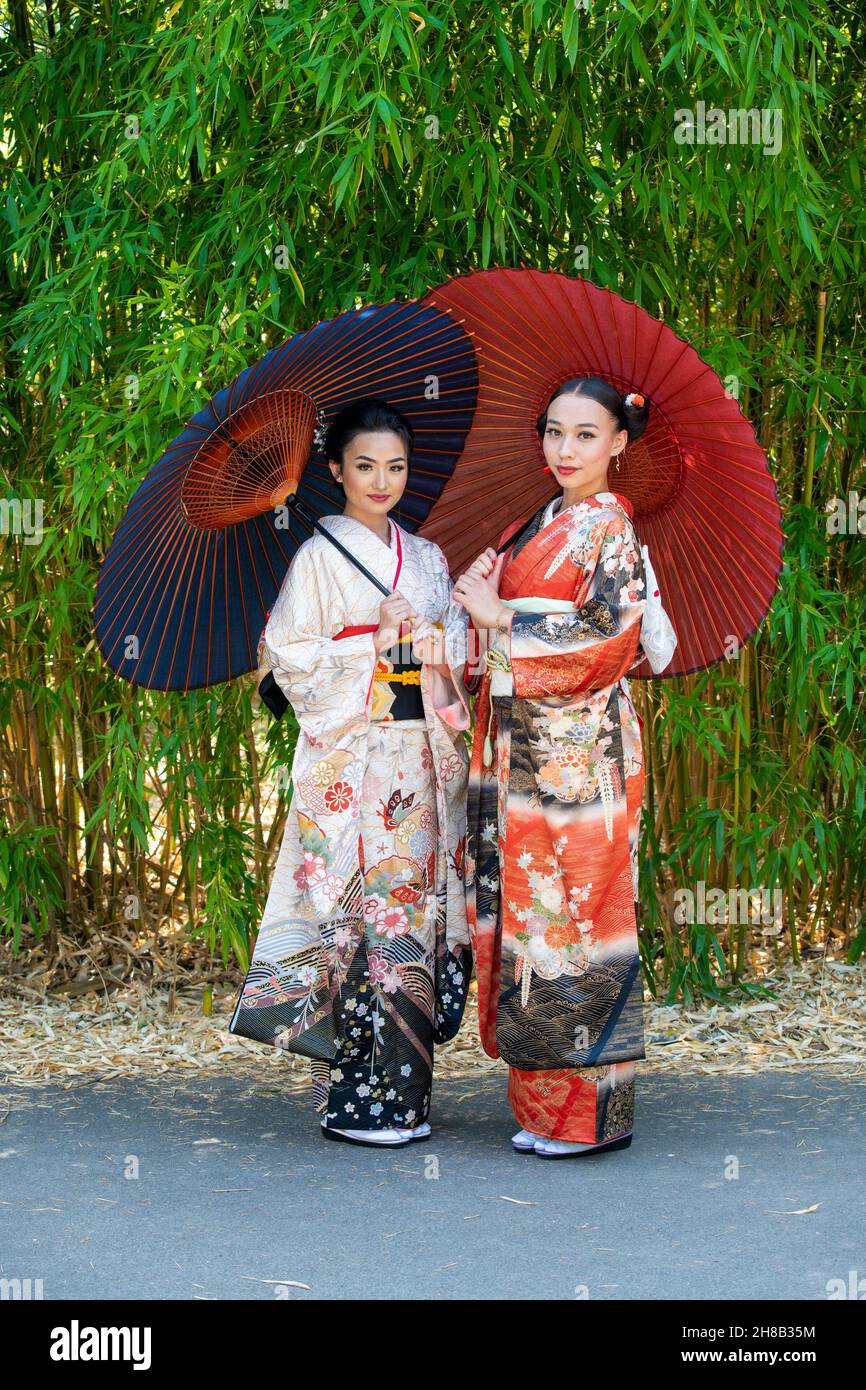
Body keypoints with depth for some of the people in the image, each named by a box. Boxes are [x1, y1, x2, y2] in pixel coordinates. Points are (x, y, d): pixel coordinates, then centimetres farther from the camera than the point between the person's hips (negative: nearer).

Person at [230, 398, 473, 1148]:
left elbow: (458, 657, 16)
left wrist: (432, 644, -5)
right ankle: (355, 1096, -3)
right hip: (349, 756, -5)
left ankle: (404, 1089, 10)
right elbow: (287, 656, -5)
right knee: (357, 909, -8)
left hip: (422, 752, 5)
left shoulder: (427, 558, 15)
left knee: (417, 902, 3)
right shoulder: (320, 555, 0)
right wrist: (372, 644, -11)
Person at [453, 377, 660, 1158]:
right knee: (524, 911, 8)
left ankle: (593, 1113, 3)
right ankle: (545, 1106, 15)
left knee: (572, 914, -5)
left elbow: (611, 641, -16)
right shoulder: (539, 527, 17)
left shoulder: (610, 529, -7)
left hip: (580, 755, -8)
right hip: (521, 750, 8)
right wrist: (482, 600, -1)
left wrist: (501, 621, -11)